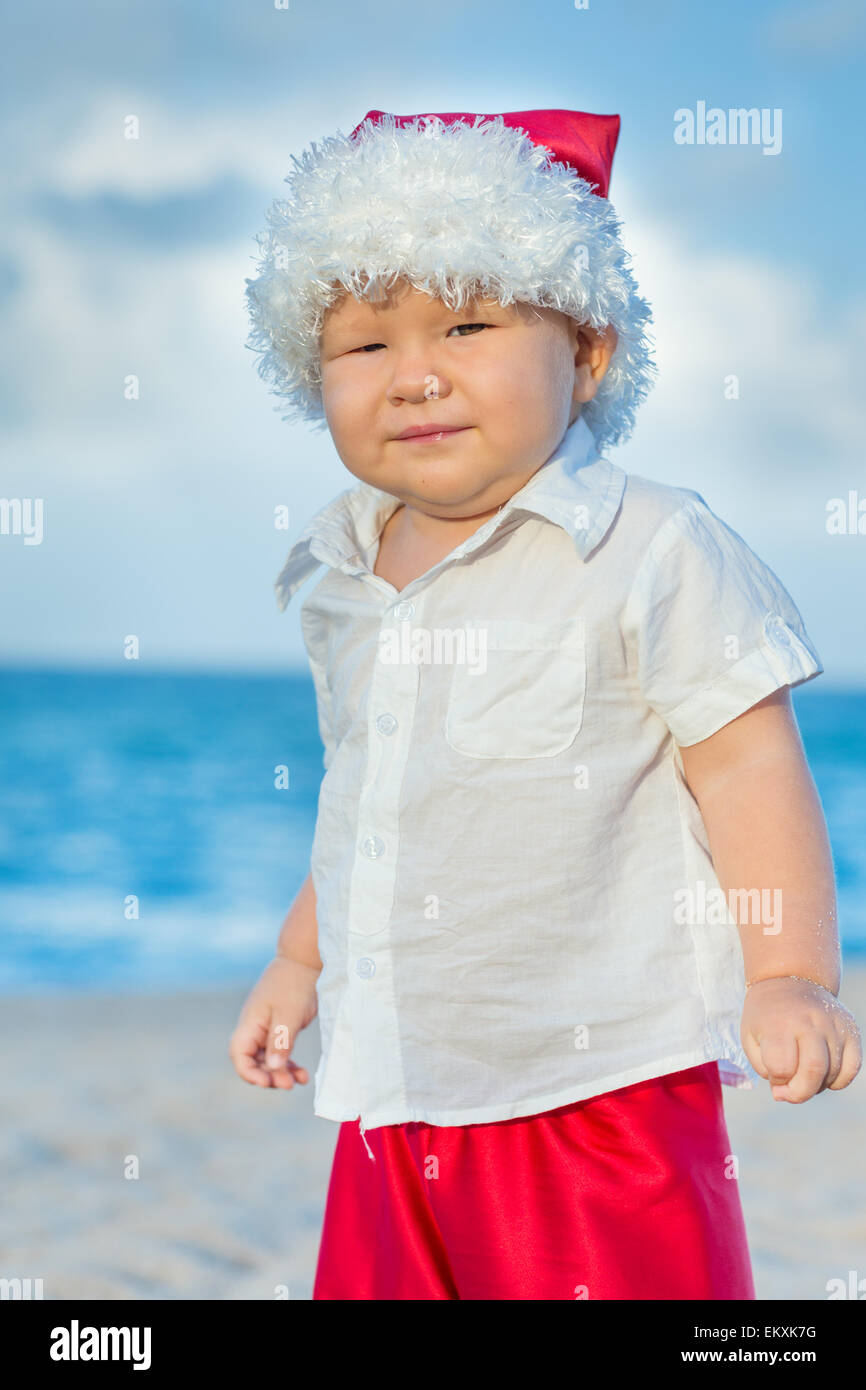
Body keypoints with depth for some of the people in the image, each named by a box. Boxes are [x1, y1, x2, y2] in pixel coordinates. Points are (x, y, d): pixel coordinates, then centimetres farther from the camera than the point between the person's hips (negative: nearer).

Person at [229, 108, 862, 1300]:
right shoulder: (343, 577, 10)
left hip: (600, 1086, -6)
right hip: (394, 1098, 6)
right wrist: (296, 963, 28)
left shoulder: (651, 553, -11)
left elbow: (748, 770, -11)